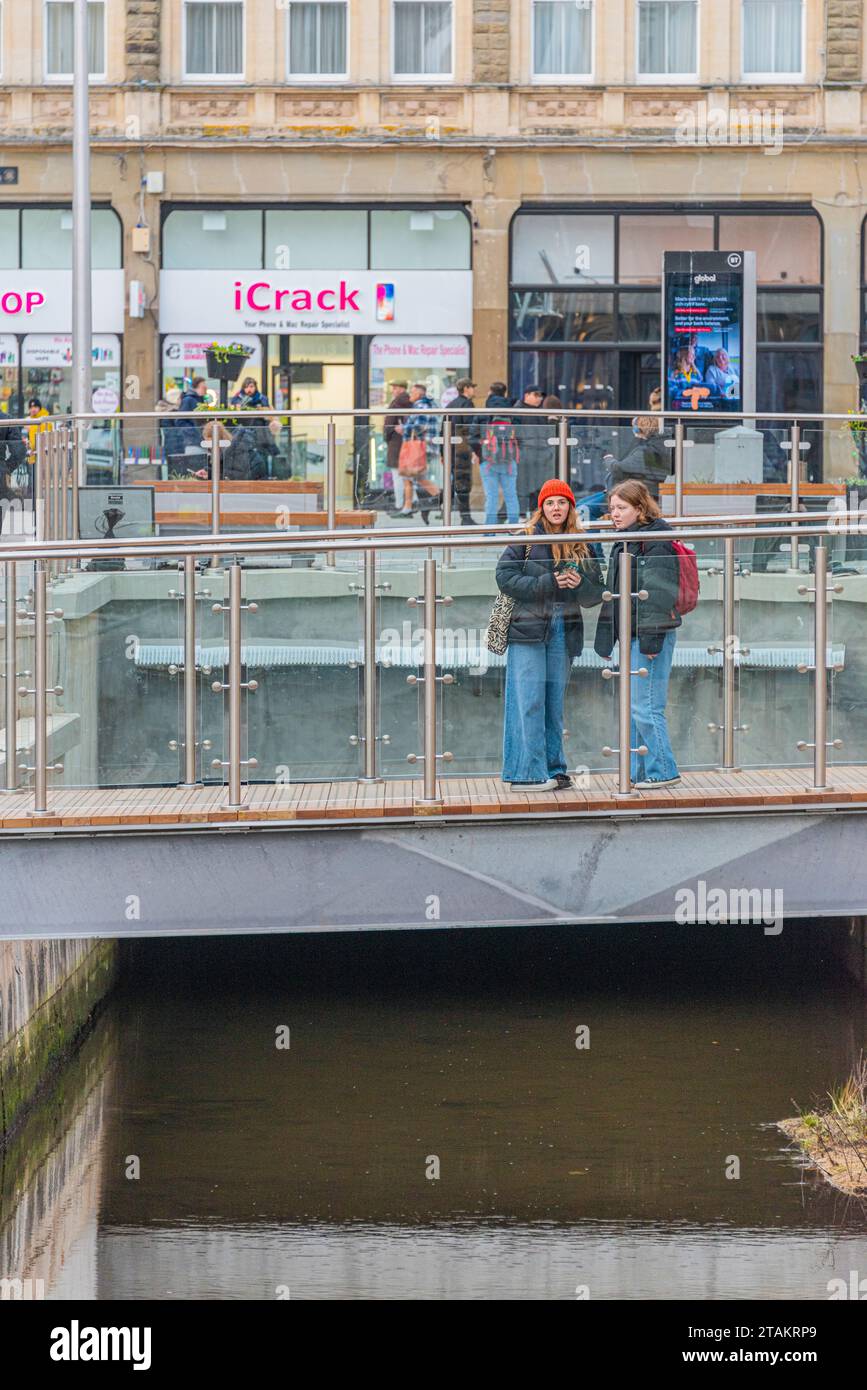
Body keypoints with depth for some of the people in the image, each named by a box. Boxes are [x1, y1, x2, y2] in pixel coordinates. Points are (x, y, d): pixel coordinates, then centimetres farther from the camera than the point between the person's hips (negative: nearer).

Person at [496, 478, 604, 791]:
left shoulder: (580, 546, 11)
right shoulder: (526, 539, 0)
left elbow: (596, 594, 11)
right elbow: (505, 577, -8)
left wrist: (579, 585, -11)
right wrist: (548, 584, -15)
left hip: (563, 632, 4)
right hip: (528, 628, -4)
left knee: (555, 703, 8)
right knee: (529, 701, -6)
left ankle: (554, 768, 15)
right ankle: (528, 772, -5)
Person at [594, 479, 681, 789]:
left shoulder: (656, 540, -13)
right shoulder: (625, 541, 16)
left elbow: (657, 592, -18)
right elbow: (615, 592, 22)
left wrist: (651, 639, -21)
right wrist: (608, 638, 21)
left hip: (652, 634, -10)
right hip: (632, 634, 10)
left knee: (645, 706, -8)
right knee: (634, 707, 12)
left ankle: (662, 770, 0)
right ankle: (638, 772, 17)